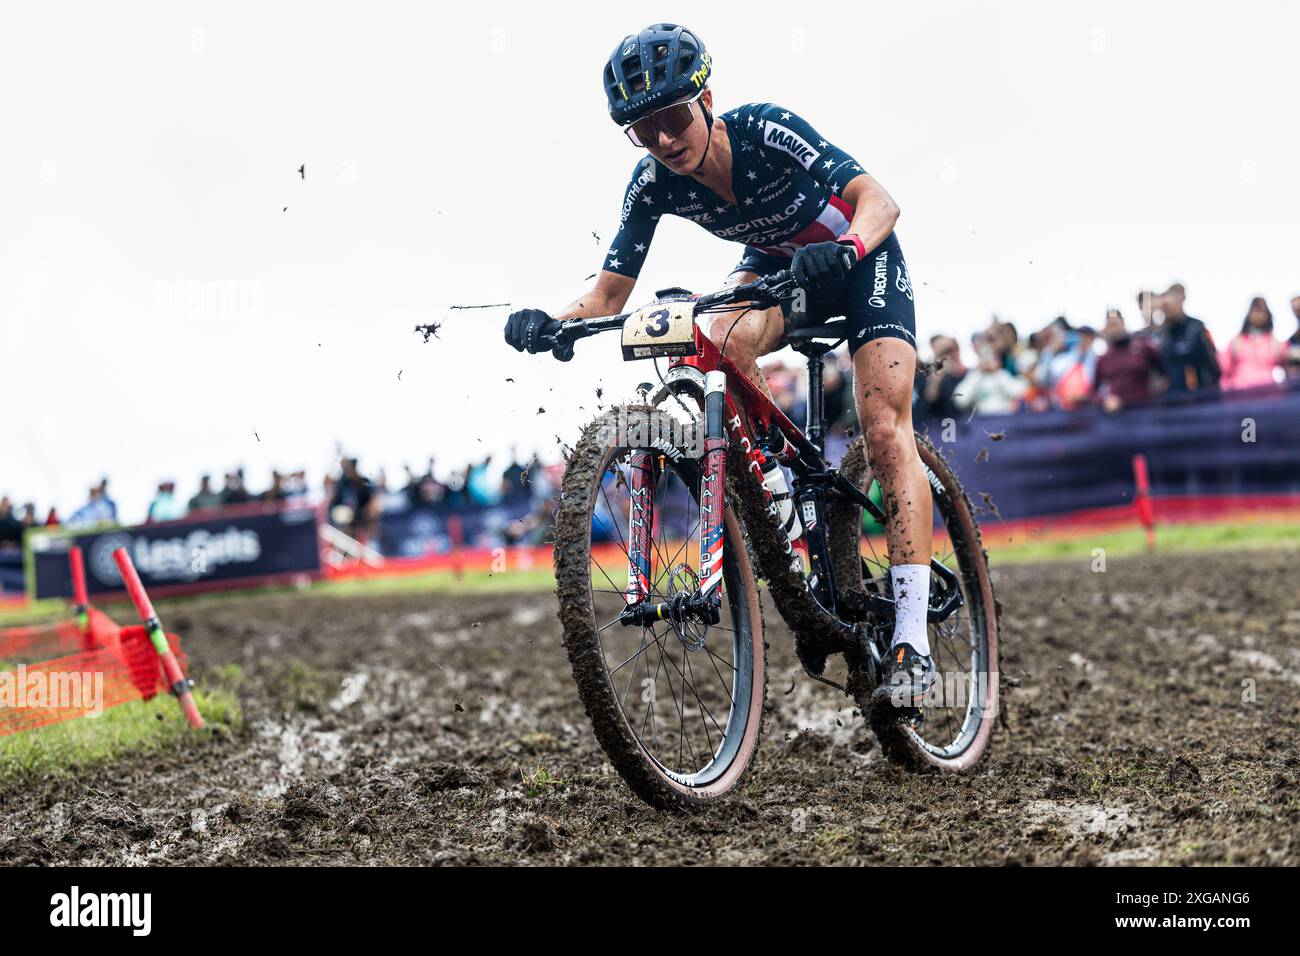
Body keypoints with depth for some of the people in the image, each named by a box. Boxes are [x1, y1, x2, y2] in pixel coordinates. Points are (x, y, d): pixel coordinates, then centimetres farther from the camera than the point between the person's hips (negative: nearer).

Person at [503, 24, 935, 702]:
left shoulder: (766, 131, -32)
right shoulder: (654, 183, -19)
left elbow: (879, 200, -37)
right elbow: (608, 295, -19)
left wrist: (845, 249, -58)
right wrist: (552, 323, -40)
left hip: (860, 258, -4)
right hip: (774, 264, 4)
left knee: (885, 432, -19)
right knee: (726, 343, -31)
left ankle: (912, 639, -19)